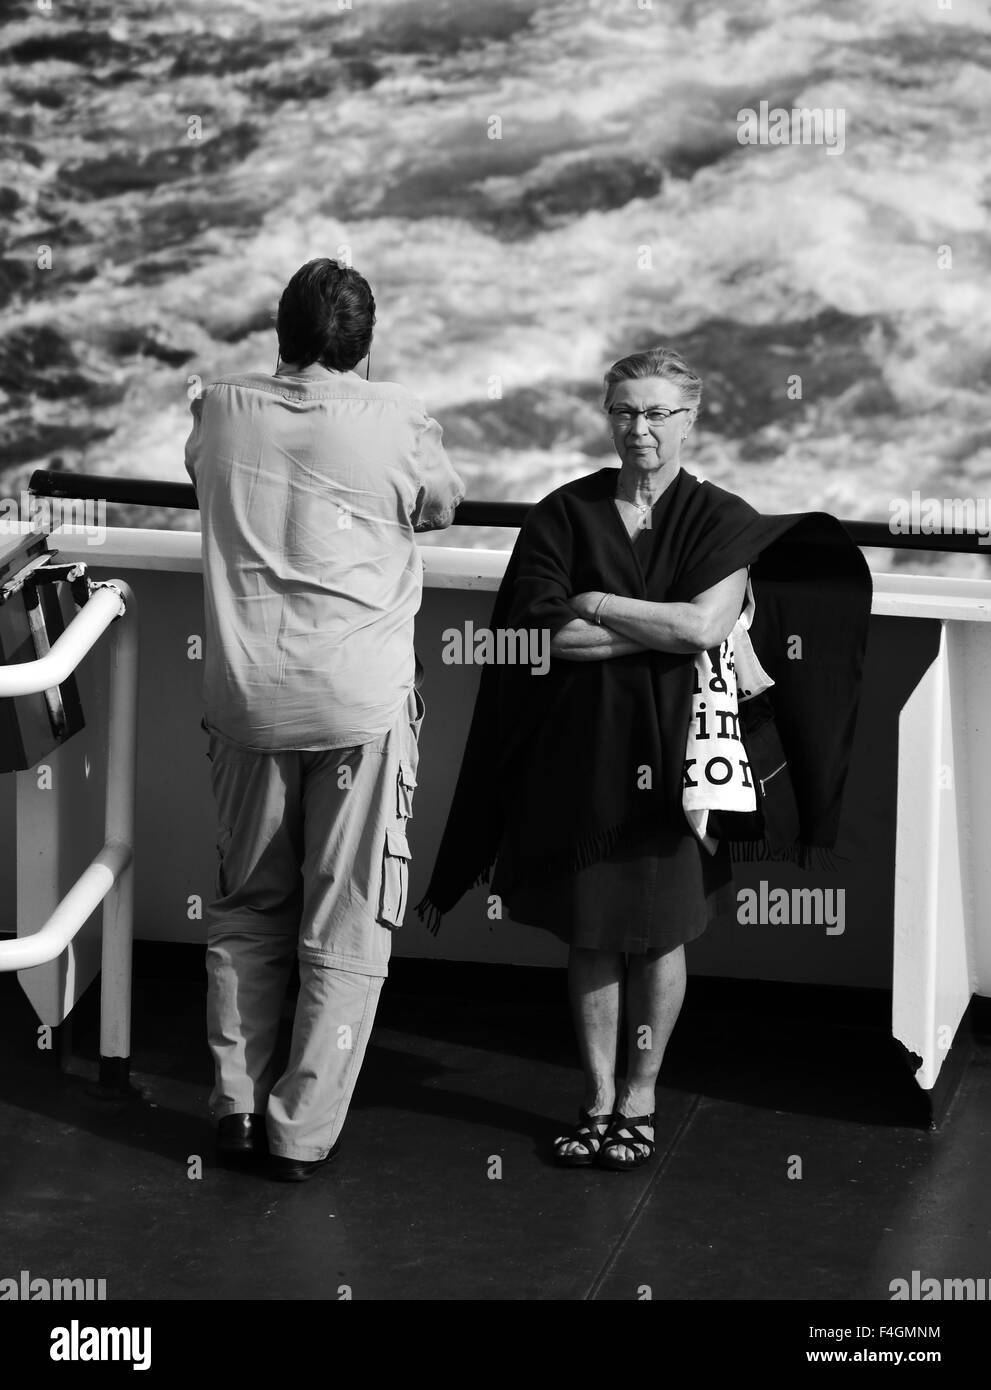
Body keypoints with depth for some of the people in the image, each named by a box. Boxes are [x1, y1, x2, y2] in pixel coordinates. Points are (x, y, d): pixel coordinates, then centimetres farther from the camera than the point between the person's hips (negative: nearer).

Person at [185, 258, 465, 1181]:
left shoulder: (220, 412, 1)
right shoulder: (394, 420, -7)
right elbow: (442, 506, 11)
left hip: (246, 698, 3)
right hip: (361, 703, -3)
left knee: (245, 911, 18)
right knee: (346, 927, 6)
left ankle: (236, 1105, 20)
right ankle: (302, 1131, 7)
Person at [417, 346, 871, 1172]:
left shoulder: (723, 522, -1)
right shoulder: (566, 513, 2)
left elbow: (708, 626, -15)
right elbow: (540, 630, -9)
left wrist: (595, 605, -10)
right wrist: (666, 628, -10)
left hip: (672, 750, -1)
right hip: (579, 750, 1)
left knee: (659, 933, 5)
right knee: (589, 933, 6)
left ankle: (640, 1100, 19)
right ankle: (598, 1100, 17)